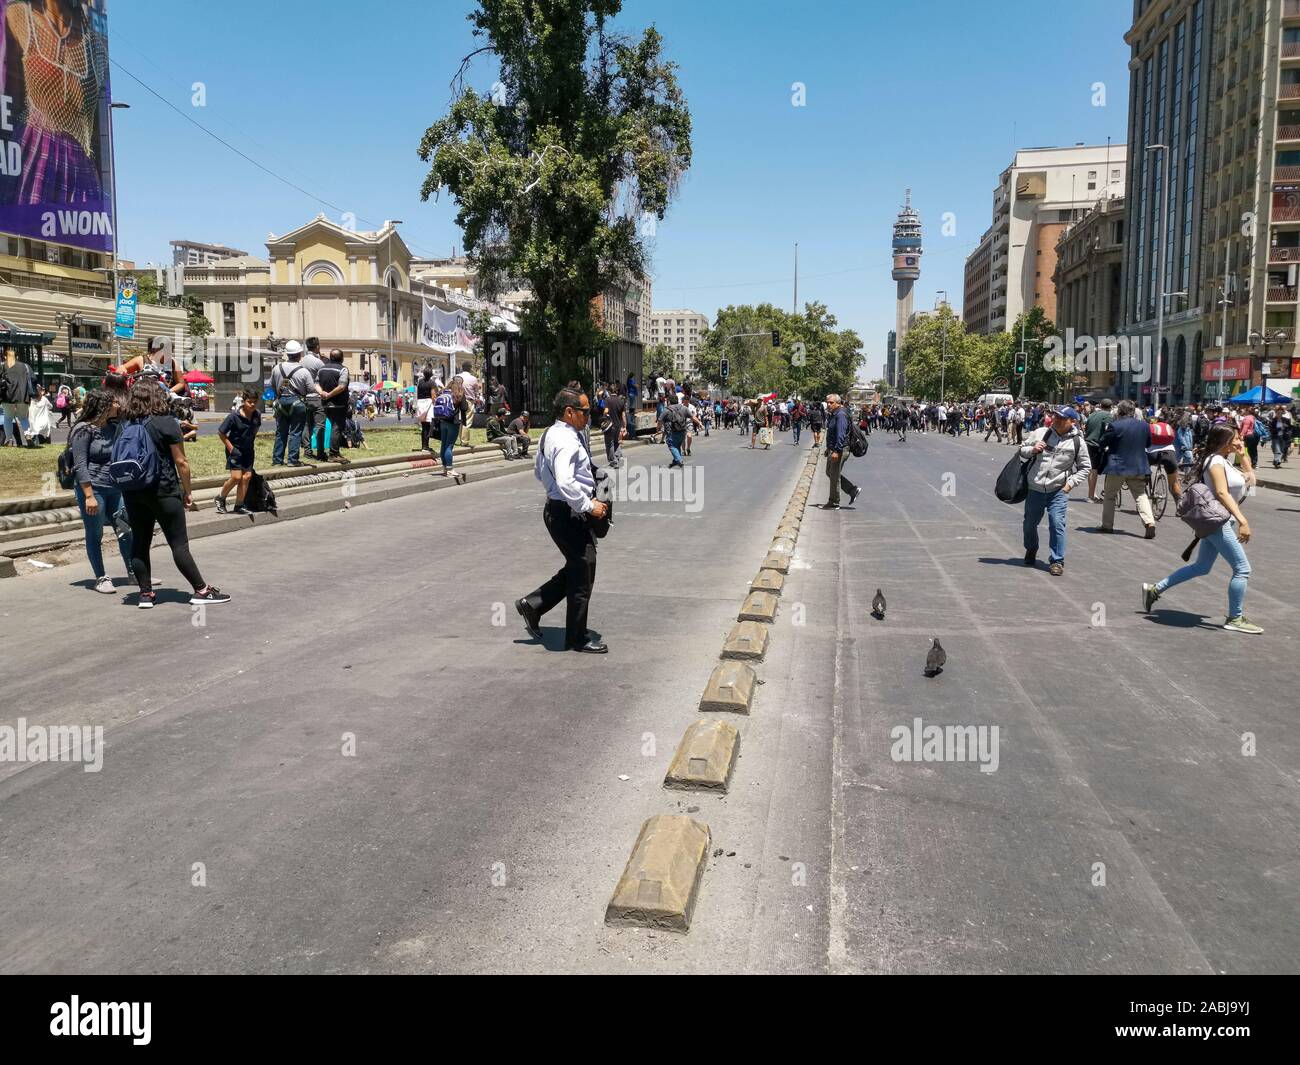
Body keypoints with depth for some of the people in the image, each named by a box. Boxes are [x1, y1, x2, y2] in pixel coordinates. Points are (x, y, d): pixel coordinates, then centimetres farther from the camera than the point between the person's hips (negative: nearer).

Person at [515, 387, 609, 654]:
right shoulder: (567, 441, -21)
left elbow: (539, 471, 24)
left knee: (575, 569, 20)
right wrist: (588, 505, -22)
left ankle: (532, 605, 25)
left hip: (557, 509, 10)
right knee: (582, 573, 1)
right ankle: (578, 638, 13)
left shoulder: (550, 435, 12)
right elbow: (565, 482, -32)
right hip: (570, 514, -10)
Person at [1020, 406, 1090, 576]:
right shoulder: (1040, 433, 1)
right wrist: (1032, 450, -10)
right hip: (1035, 489, 3)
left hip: (1058, 491, -2)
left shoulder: (1077, 442, -2)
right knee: (1030, 523, 15)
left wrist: (1071, 483, -4)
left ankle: (1057, 561, -1)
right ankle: (1031, 550, 42)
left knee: (1057, 524, -13)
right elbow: (1022, 449, 12)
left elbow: (1085, 467, 7)